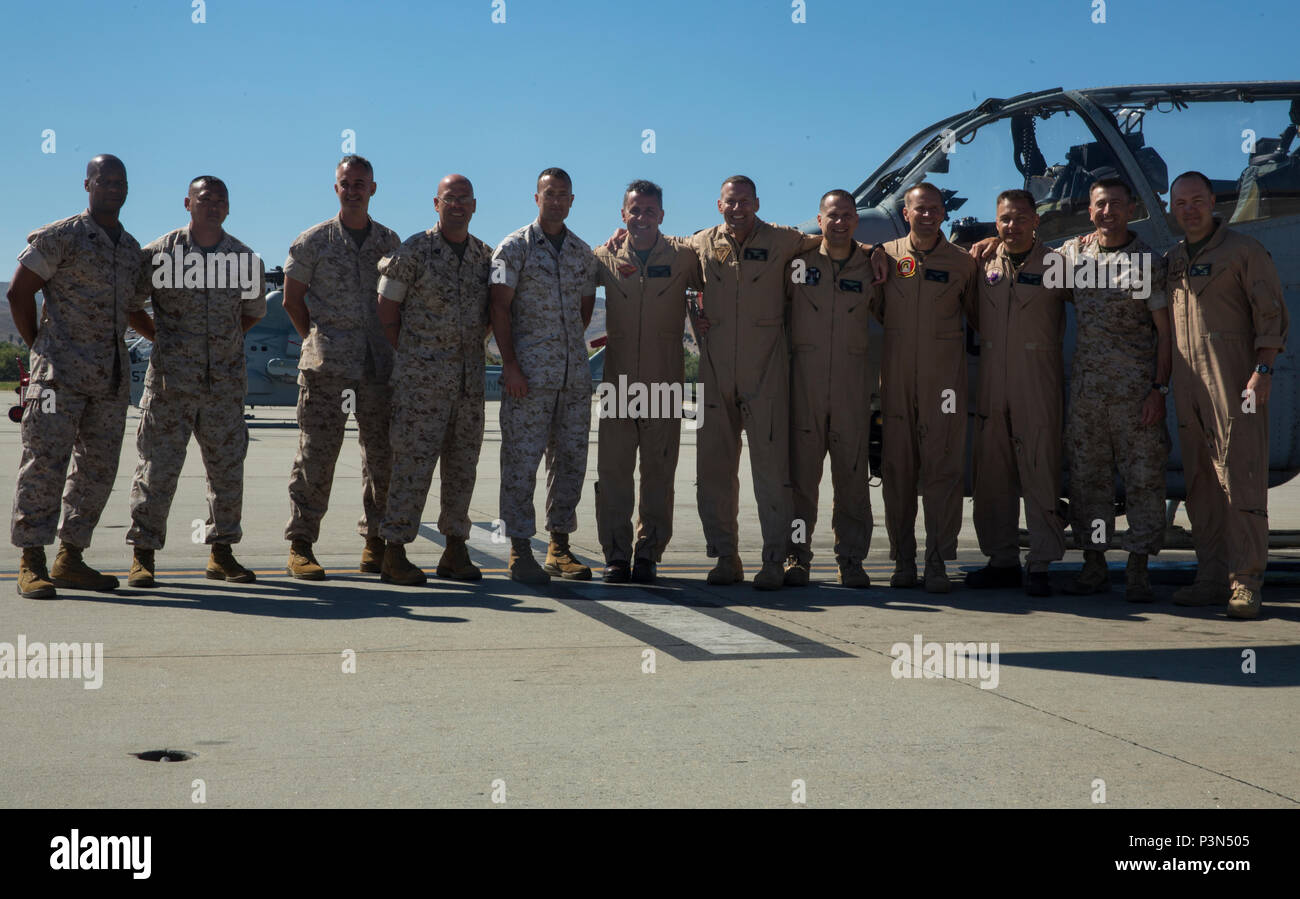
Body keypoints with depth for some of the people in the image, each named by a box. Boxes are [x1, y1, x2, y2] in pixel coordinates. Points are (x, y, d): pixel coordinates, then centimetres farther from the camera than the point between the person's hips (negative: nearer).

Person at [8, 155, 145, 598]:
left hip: (112, 377, 7)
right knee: (45, 462, -8)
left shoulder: (132, 248, 16)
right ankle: (31, 563, -5)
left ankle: (71, 558, 15)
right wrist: (39, 346, -1)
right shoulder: (60, 237, -3)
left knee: (98, 469, 7)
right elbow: (19, 291, -3)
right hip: (61, 372, -7)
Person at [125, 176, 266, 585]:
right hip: (171, 382, -3)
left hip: (226, 381, 3)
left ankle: (222, 553, 18)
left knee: (227, 469, 7)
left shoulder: (246, 258, 7)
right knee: (158, 467, -3)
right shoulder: (159, 253, -1)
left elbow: (253, 310, 22)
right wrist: (161, 336, 5)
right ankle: (143, 555, 6)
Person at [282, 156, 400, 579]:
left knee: (383, 455, 5)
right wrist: (317, 341, 6)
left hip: (379, 364, 3)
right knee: (316, 453, -5)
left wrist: (393, 348, 12)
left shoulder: (390, 242, 12)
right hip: (326, 366, -3)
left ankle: (376, 541, 16)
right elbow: (292, 300, 8)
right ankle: (300, 545, 2)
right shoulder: (313, 241, 3)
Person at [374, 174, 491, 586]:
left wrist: (471, 347, 9)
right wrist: (418, 356, 0)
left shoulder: (486, 256, 10)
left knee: (462, 464, 8)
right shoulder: (413, 251, -4)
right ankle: (394, 555, -3)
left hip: (470, 378, 5)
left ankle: (455, 551, 17)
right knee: (414, 462, -8)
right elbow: (387, 313, -1)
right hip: (421, 380, -5)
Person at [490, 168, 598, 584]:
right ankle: (520, 551, 0)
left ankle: (559, 548, 15)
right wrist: (511, 363, -13)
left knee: (570, 459, 7)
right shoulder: (514, 247, 0)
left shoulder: (583, 252, 14)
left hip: (575, 374, 5)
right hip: (529, 374, -5)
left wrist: (568, 345, 11)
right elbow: (500, 307, -5)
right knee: (521, 459, -5)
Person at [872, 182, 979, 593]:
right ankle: (903, 561, 11)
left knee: (943, 469, -5)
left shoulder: (962, 263, 7)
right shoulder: (886, 256, 8)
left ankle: (938, 562, -1)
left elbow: (978, 316, 13)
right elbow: (872, 312, 17)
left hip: (944, 379, -1)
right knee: (897, 469, 3)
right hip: (896, 378, 1)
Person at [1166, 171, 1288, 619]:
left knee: (1241, 480, -8)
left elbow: (1272, 314, -5)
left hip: (1234, 384, -6)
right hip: (1188, 388, 6)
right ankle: (1212, 577, 14)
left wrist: (1263, 370, -15)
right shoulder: (1171, 260, 18)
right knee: (1200, 484, 8)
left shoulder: (1243, 250, 0)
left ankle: (1246, 581, -6)